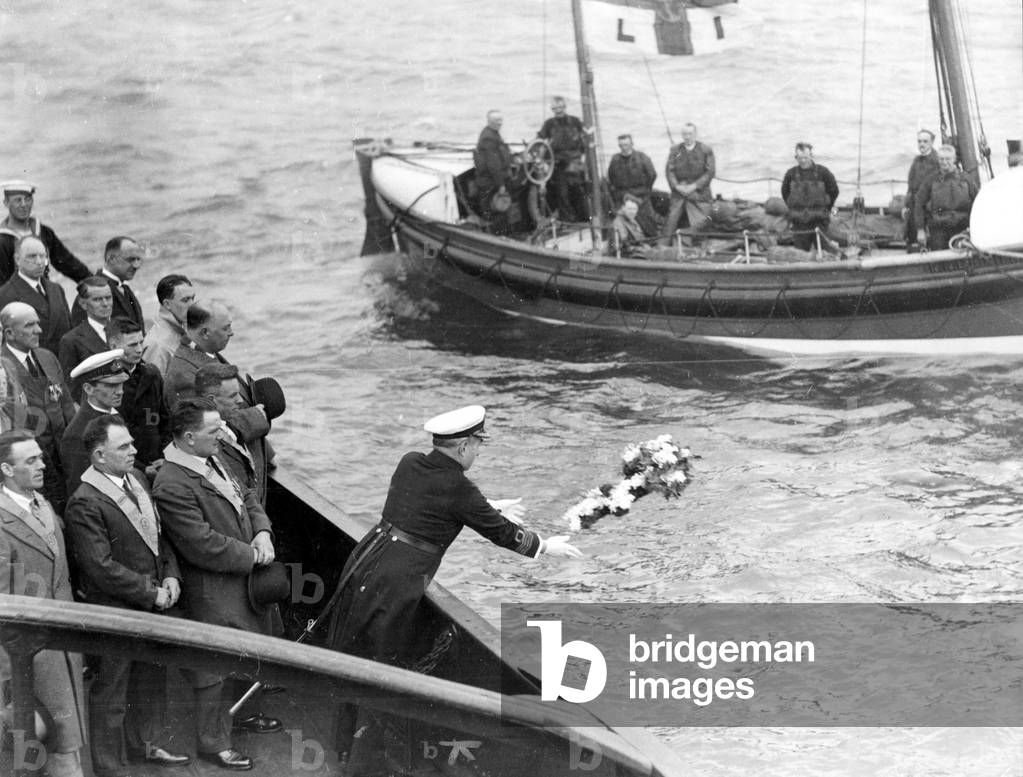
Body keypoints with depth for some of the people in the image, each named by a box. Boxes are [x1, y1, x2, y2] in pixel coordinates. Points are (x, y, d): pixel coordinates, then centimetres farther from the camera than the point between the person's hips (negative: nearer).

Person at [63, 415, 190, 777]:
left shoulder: (136, 481, 6)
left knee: (151, 679, 23)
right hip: (114, 612, -8)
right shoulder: (84, 504, -22)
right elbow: (101, 568, -24)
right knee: (110, 693, 5)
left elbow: (157, 535, 17)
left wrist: (170, 575, 0)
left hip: (151, 604, 8)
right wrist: (151, 594, -18)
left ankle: (146, 744, 43)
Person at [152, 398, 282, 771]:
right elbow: (203, 545, -28)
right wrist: (251, 555, -18)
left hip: (245, 579, 9)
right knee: (215, 668, 5)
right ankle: (213, 741, 20)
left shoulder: (213, 461, 2)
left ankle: (240, 712, 47)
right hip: (213, 592, -9)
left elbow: (246, 497, 13)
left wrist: (262, 533, -6)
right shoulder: (172, 485, -28)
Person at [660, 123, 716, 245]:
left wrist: (694, 186, -12)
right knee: (671, 220, -8)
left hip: (699, 193, -2)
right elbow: (669, 170, 6)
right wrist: (677, 186, -11)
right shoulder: (675, 150, 11)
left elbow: (710, 172, -2)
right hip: (679, 194, 2)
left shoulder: (706, 150, 3)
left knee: (697, 225, -7)